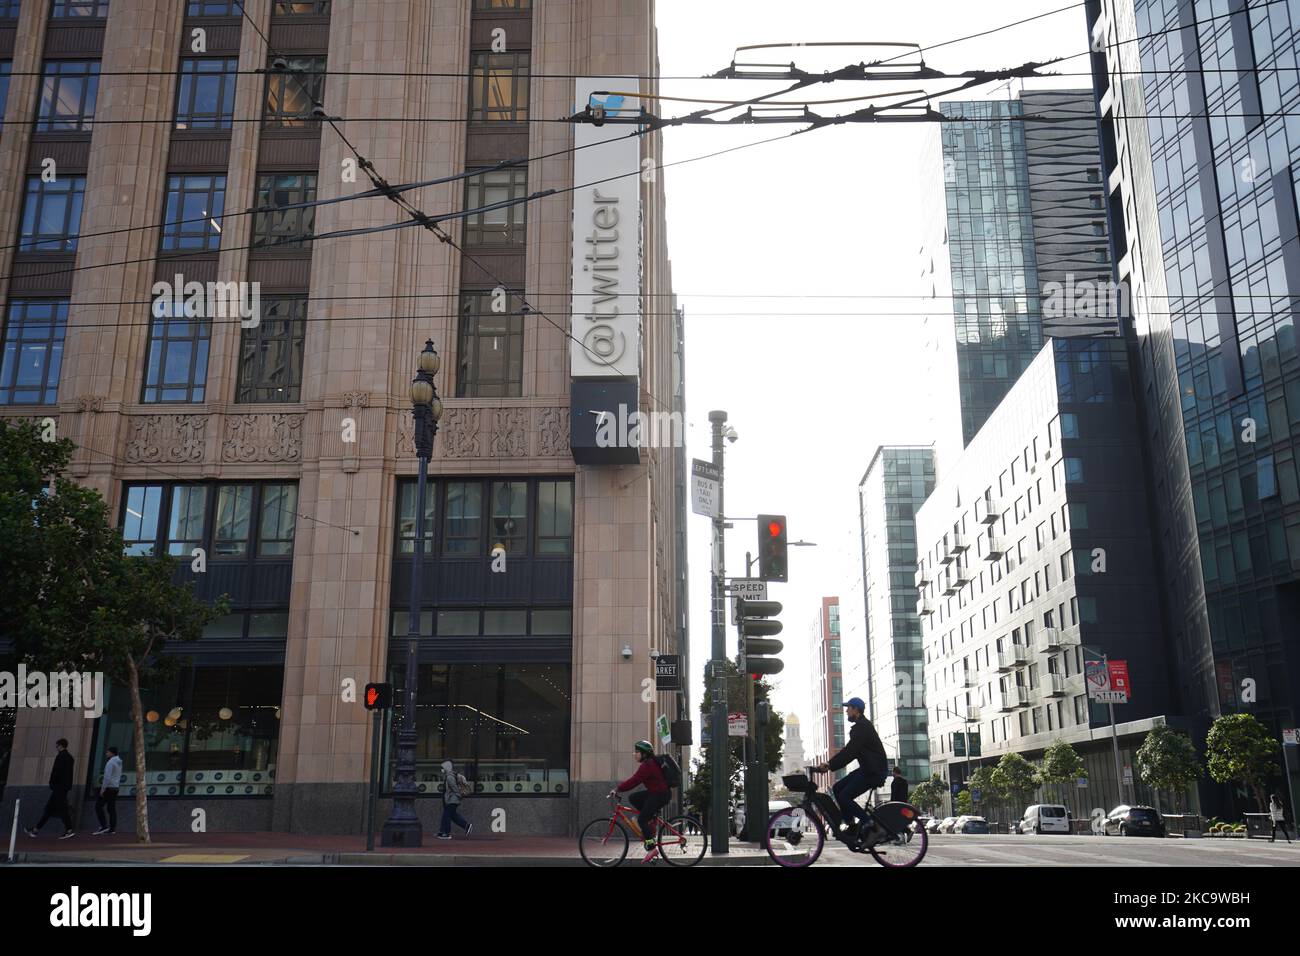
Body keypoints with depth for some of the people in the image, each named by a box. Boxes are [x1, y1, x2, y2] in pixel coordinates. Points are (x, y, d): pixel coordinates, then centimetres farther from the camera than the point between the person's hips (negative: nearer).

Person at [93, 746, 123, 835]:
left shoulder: (110, 762, -14)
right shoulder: (119, 763, 16)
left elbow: (107, 777, -21)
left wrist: (103, 789, -19)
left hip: (108, 788, -9)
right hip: (115, 788, 9)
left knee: (98, 806, -5)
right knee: (112, 808, 7)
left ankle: (104, 826, -13)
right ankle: (112, 828, 3)